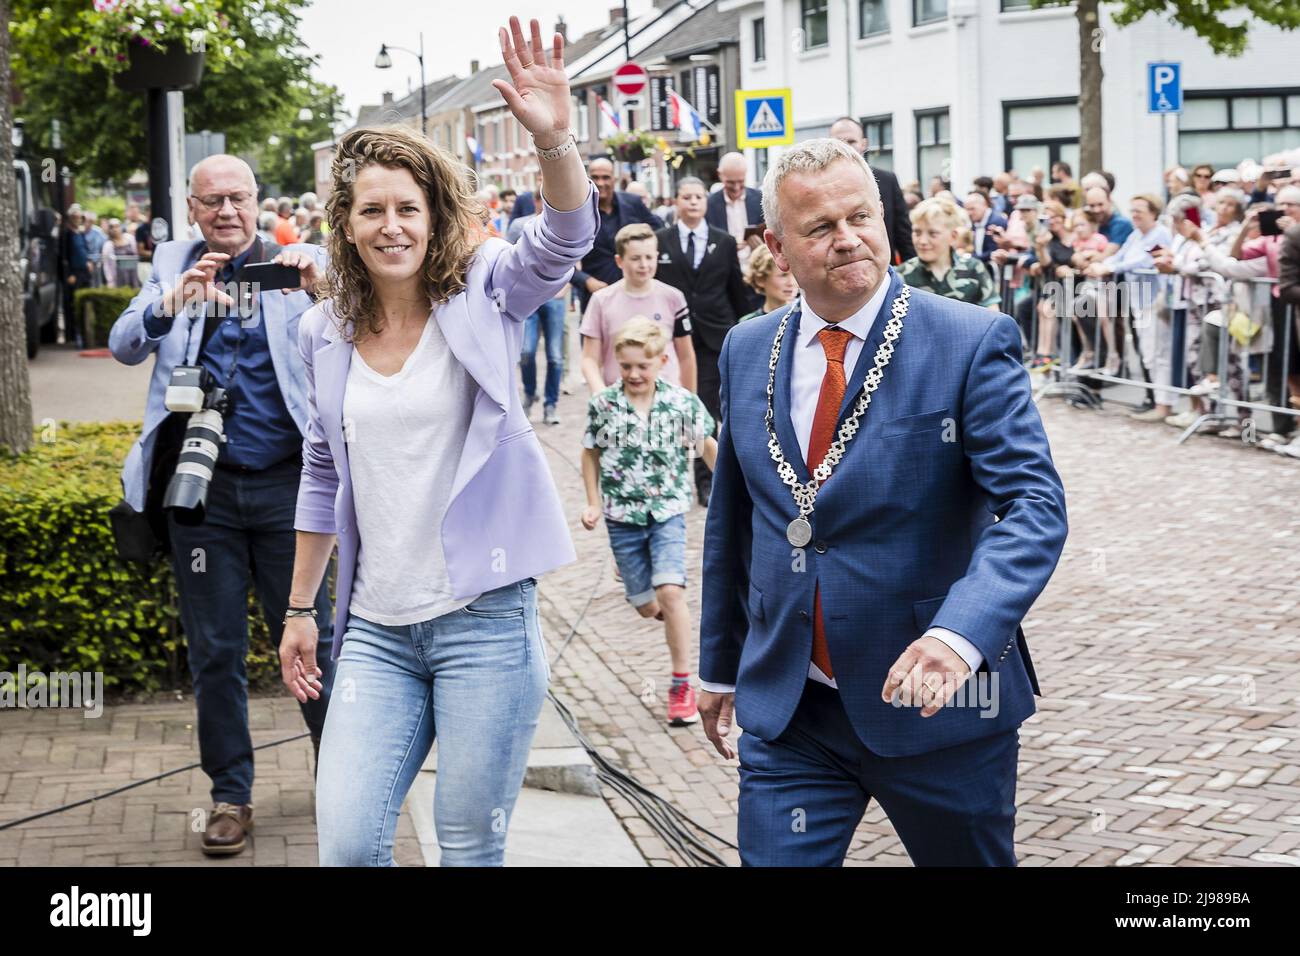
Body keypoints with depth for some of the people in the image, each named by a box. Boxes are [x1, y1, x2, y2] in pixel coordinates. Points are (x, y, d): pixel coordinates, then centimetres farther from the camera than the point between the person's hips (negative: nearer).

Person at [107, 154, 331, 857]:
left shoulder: (294, 266, 3)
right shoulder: (173, 265, 8)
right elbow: (124, 346, -3)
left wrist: (322, 289, -30)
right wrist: (173, 303, -22)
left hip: (286, 482, -1)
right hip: (202, 484, 2)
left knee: (310, 635, 6)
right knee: (215, 649, 8)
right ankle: (230, 793, 20)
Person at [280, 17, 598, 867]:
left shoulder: (483, 293, -3)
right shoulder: (328, 333, 8)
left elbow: (566, 239, -23)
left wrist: (555, 141, -42)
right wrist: (301, 609, 18)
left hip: (483, 616, -3)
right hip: (376, 630, 3)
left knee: (471, 849, 4)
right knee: (347, 845, -5)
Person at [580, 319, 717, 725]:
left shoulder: (682, 402, -8)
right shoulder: (603, 404, -5)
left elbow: (707, 446, 6)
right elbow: (591, 453, 8)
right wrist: (594, 503, 3)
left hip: (667, 511, -2)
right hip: (622, 515, 2)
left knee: (670, 592, -19)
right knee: (646, 606, 7)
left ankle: (682, 685, -8)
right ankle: (671, 614, 47)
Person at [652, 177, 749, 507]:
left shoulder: (724, 242, 8)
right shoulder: (659, 241, 4)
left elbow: (738, 291, 11)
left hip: (715, 336, 0)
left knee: (709, 406, -3)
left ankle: (707, 480, 3)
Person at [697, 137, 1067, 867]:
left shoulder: (973, 342, -11)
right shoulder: (747, 351, 5)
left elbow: (1035, 504, -20)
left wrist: (959, 634, -36)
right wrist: (720, 665, 18)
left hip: (935, 700, -3)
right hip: (788, 710, 3)